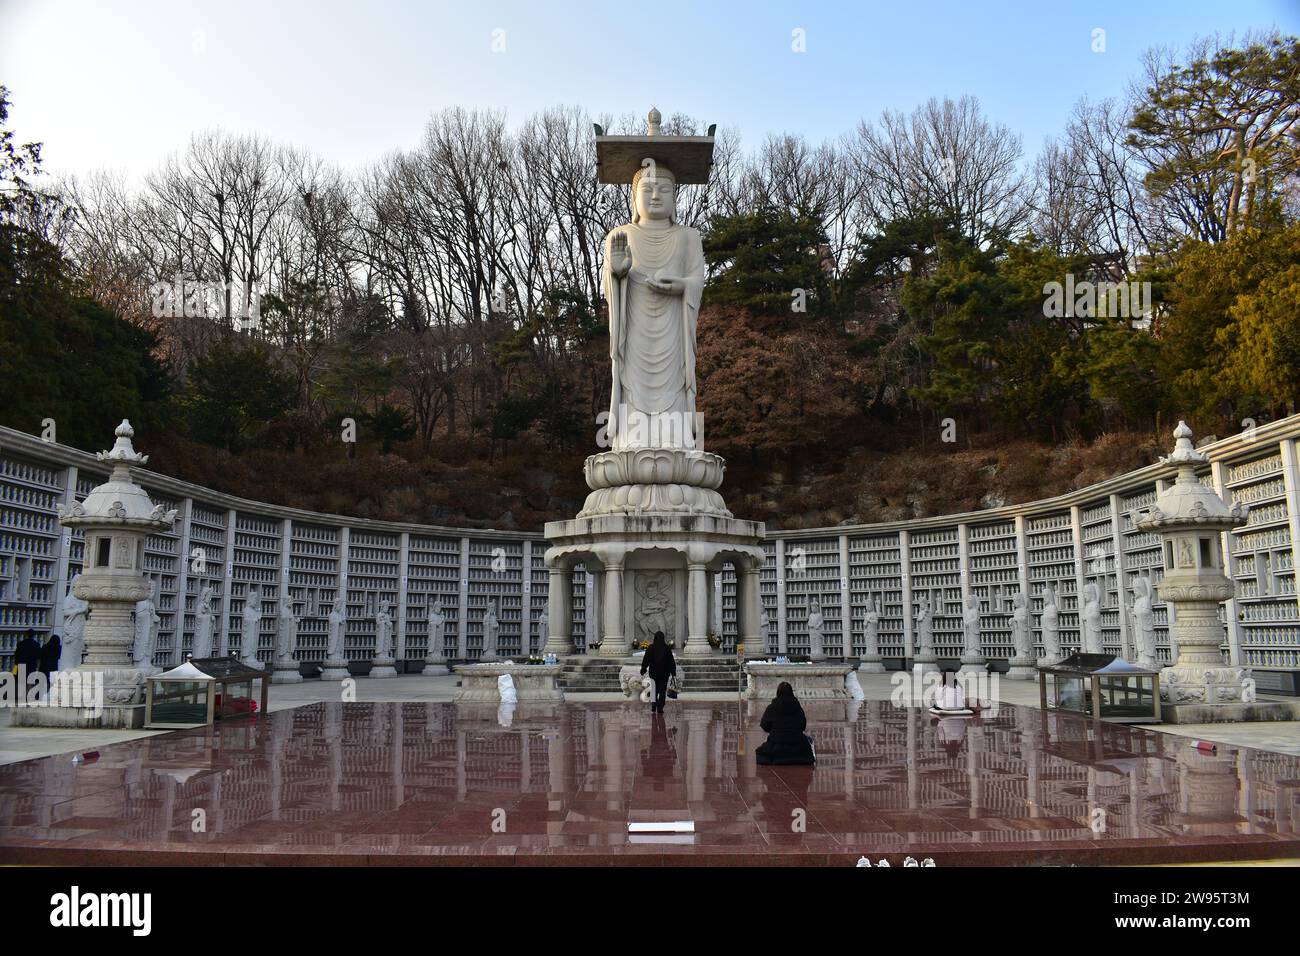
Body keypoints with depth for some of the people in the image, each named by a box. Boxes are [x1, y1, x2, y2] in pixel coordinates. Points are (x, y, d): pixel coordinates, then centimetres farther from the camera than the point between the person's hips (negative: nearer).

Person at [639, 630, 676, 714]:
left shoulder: (650, 648, -6)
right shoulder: (667, 648, -6)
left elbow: (645, 661, -3)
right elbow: (671, 661, -2)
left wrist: (643, 671, 5)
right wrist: (673, 672, 5)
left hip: (654, 673, 1)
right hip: (664, 673, -1)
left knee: (654, 691, 14)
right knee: (662, 691, 6)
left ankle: (653, 709, 8)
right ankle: (660, 709, 2)